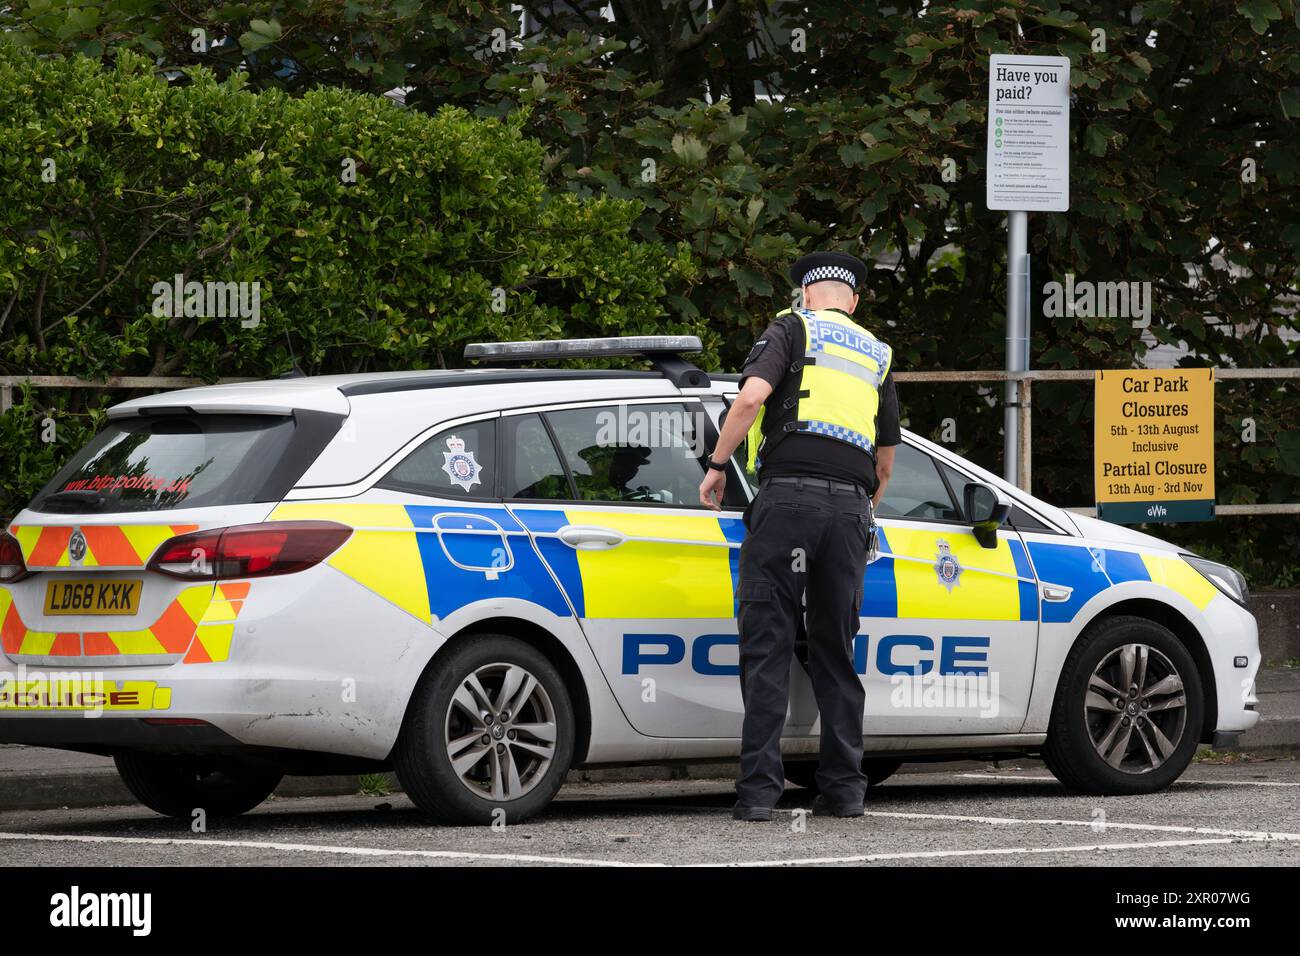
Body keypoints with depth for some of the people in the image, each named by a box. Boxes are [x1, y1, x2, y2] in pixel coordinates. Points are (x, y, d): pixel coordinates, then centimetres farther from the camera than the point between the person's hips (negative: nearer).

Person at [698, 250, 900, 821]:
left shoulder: (792, 329, 8)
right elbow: (886, 462, 26)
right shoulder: (877, 356, 22)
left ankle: (759, 789, -11)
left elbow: (751, 396, -11)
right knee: (836, 651, 13)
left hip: (788, 495, -4)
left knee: (767, 646, -4)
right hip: (850, 506, 4)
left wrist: (717, 466, -1)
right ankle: (844, 786, 12)